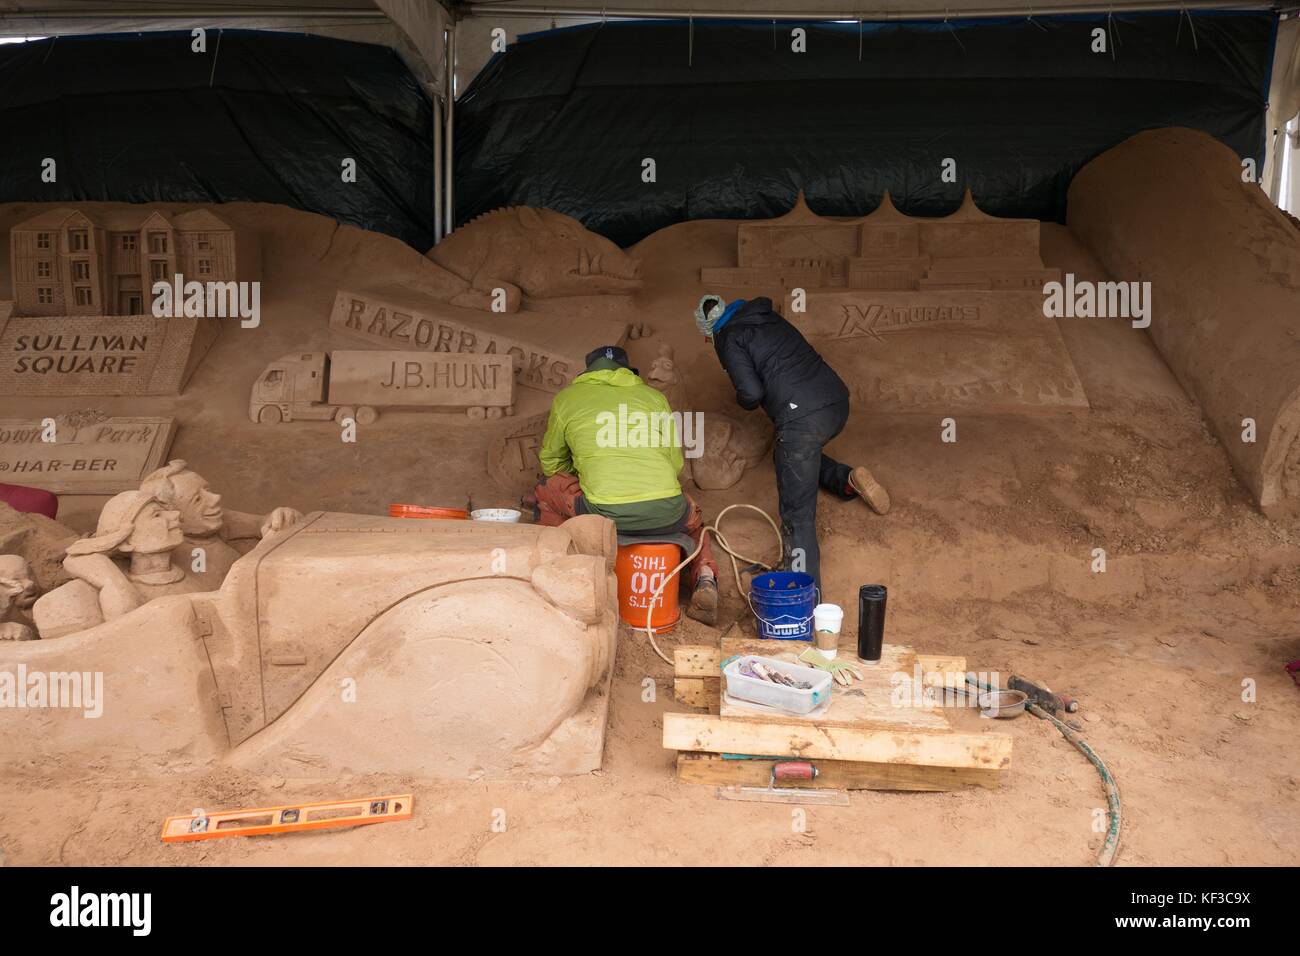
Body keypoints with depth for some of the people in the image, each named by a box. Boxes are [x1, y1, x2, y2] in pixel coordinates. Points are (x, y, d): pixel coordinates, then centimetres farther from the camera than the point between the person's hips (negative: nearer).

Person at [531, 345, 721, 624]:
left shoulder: (566, 397, 21)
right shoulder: (654, 396, 23)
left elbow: (550, 462, 31)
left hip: (605, 512, -2)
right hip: (666, 512, 2)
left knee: (547, 491, 27)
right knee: (693, 519, 37)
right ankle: (704, 577, 9)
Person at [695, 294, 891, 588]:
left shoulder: (729, 339, 1)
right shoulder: (770, 317, 23)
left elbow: (751, 393, -9)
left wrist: (743, 401, 13)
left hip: (802, 417, -8)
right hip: (838, 401, 8)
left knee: (797, 515, -6)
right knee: (793, 455, 36)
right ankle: (848, 479, 15)